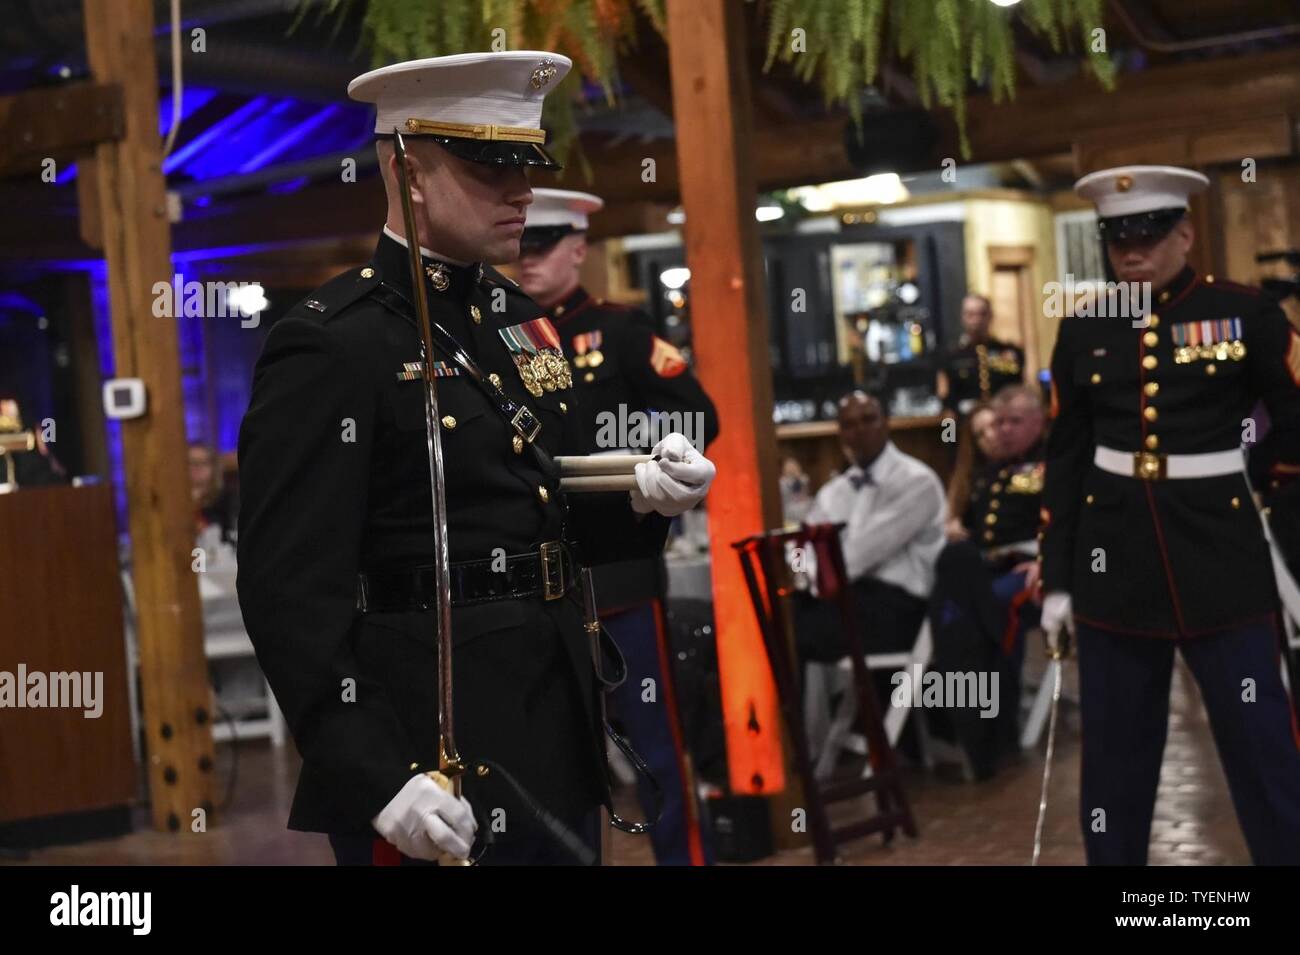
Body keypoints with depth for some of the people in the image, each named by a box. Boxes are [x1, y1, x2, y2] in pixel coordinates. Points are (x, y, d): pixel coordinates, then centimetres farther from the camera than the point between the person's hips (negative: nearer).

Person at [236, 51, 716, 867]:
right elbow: (291, 593, -17)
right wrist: (377, 781, -24)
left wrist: (642, 498, -2)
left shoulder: (525, 323, 11)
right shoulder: (330, 346, -13)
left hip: (557, 762, 8)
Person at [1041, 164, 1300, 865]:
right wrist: (1057, 578, 7)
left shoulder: (1242, 311, -2)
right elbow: (1064, 462, 9)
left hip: (1221, 550, -2)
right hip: (1115, 558, 2)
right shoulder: (1084, 330, 6)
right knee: (1114, 746, 9)